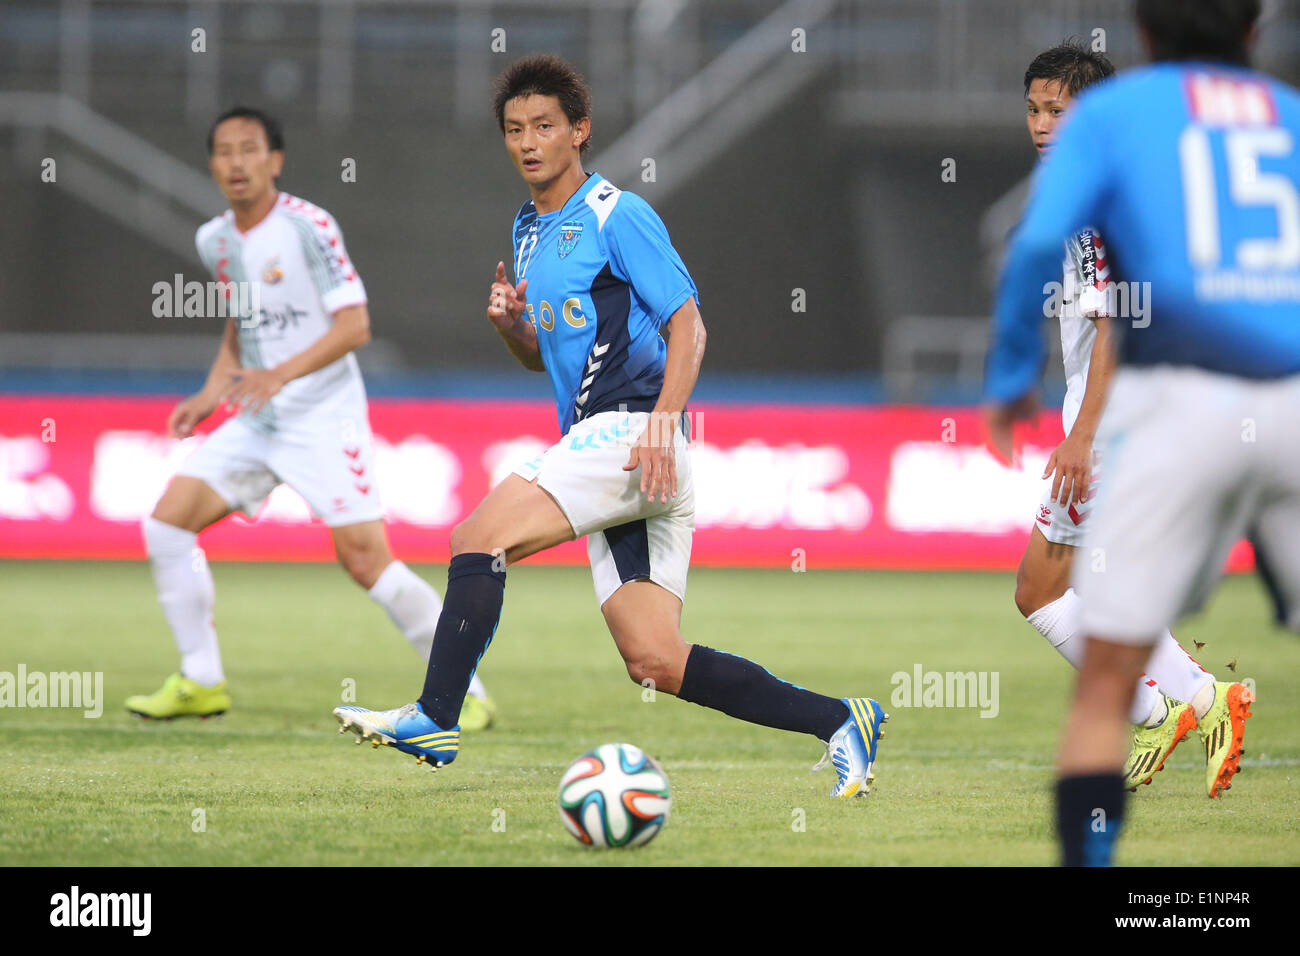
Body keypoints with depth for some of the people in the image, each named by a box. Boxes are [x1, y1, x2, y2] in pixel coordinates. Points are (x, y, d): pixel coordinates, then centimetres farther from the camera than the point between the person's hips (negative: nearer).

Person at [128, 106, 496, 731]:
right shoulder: (215, 241, 8)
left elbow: (355, 326, -17)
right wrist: (213, 392, 10)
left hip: (325, 416, -7)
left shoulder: (308, 227, -13)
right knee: (167, 522, -5)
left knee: (365, 559, -15)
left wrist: (283, 373, -27)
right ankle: (201, 683, 6)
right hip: (255, 420, 7)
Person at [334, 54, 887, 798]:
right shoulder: (530, 232, 22)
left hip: (630, 428, -9)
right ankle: (840, 723, 4)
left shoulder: (617, 215, -4)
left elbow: (688, 325, -10)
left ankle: (435, 719, -14)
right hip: (597, 441, 9)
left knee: (479, 537, -17)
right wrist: (511, 324, 6)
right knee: (656, 663, -1)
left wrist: (662, 425, -22)